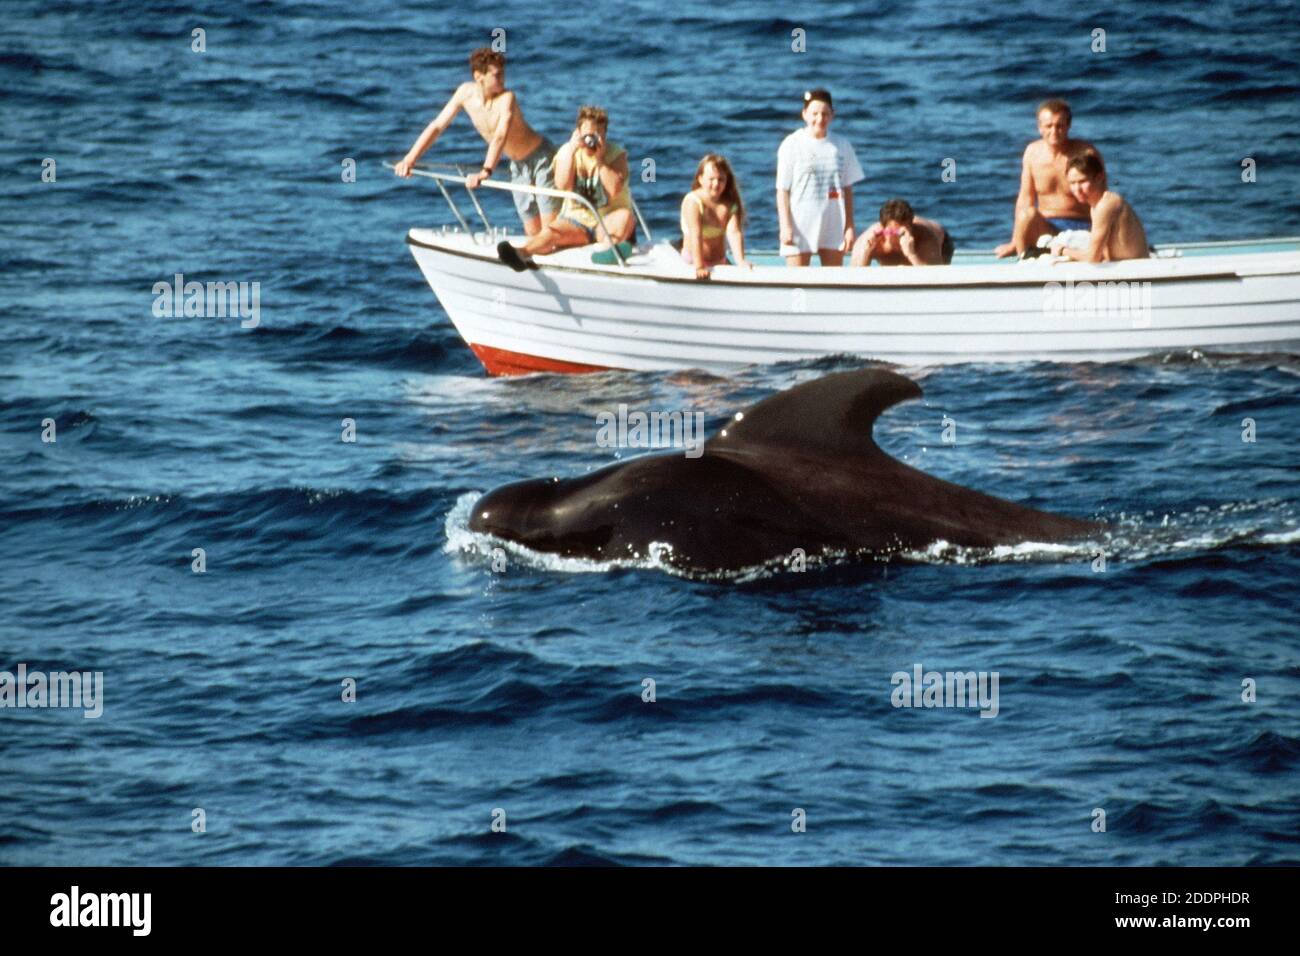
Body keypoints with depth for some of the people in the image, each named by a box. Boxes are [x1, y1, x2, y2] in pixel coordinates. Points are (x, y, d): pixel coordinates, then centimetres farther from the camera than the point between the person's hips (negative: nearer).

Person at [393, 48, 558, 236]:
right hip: (518, 165, 6)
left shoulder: (506, 98, -27)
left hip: (541, 157, -6)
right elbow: (437, 126, -5)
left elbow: (500, 137, -42)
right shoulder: (466, 93, -10)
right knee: (532, 233, 7)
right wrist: (410, 158, -13)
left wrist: (486, 171, -56)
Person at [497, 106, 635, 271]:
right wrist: (571, 151, -17)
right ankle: (522, 253, -60)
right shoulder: (566, 151, 5)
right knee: (552, 231, -30)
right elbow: (562, 186, -12)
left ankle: (609, 245, -63)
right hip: (576, 219, 0)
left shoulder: (616, 154, -1)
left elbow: (614, 190, -18)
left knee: (625, 217, -33)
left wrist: (599, 159, -20)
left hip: (606, 221, 0)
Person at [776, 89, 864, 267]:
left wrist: (850, 227, 3)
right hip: (800, 225, -3)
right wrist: (786, 226, -10)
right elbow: (782, 190, -3)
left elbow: (847, 189, 8)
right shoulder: (792, 145, -2)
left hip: (833, 225, 3)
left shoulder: (841, 145, 6)